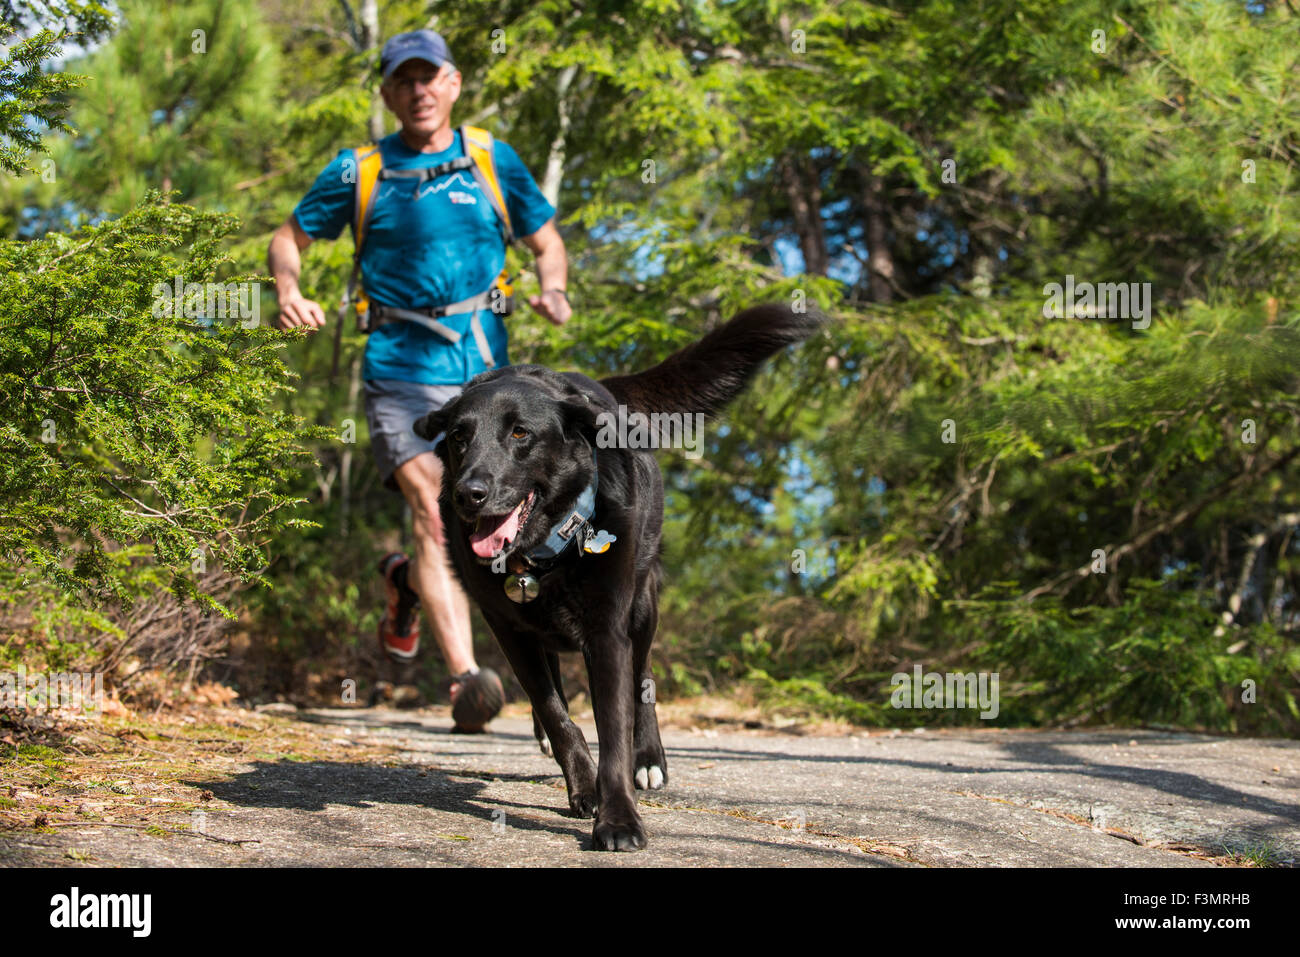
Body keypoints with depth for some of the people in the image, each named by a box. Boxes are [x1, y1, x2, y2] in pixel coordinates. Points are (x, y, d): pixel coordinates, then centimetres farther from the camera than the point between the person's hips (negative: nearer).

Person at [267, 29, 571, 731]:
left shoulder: (492, 159, 9)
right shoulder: (359, 171, 5)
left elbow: (546, 239, 17)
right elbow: (290, 237, 14)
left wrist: (553, 289, -5)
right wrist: (288, 291, -8)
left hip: (483, 367, 3)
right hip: (400, 369, -2)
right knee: (434, 513, -18)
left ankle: (406, 583, 40)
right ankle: (466, 676, -25)